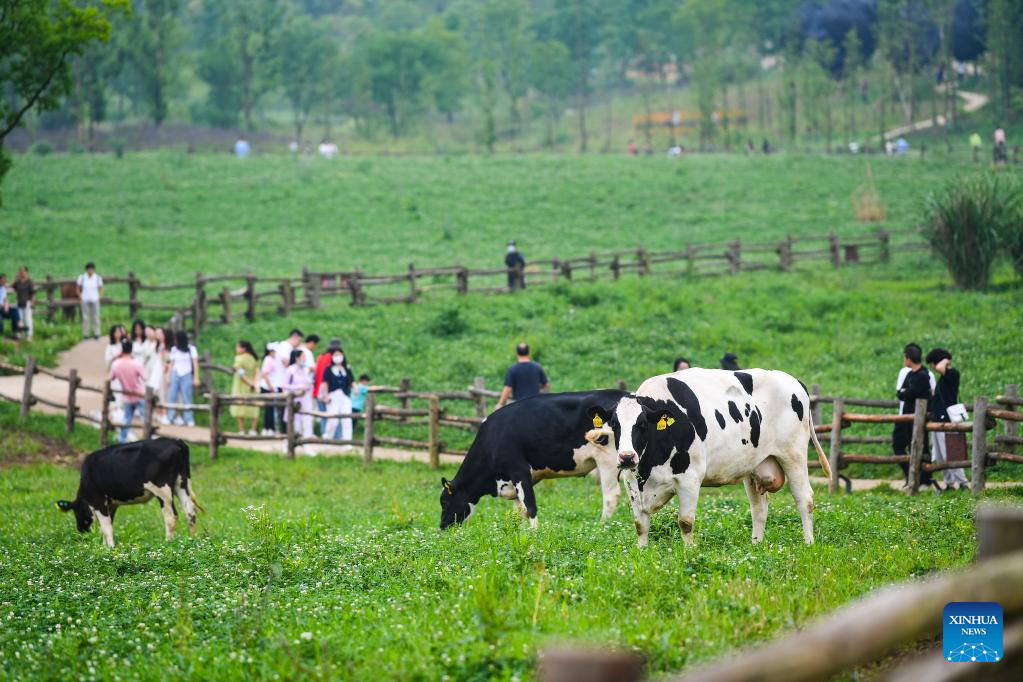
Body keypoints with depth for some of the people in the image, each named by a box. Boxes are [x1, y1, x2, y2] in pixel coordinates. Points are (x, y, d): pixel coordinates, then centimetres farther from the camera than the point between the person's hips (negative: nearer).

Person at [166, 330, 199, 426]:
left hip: (186, 375, -3)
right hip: (175, 374, 3)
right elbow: (171, 363, 10)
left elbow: (195, 363, 1)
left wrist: (196, 378, -3)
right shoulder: (174, 349, 8)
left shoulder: (191, 349, 1)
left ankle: (189, 419, -3)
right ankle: (170, 417, 2)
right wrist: (168, 376, 4)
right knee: (171, 397, -2)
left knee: (187, 398, -5)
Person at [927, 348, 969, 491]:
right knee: (940, 457, 11)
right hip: (938, 420, 10)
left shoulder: (953, 374, -11)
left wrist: (945, 361, -14)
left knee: (949, 454, -11)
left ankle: (962, 483, -10)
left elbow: (940, 368, -31)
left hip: (946, 420, -10)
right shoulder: (943, 377, 17)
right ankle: (949, 483, 15)